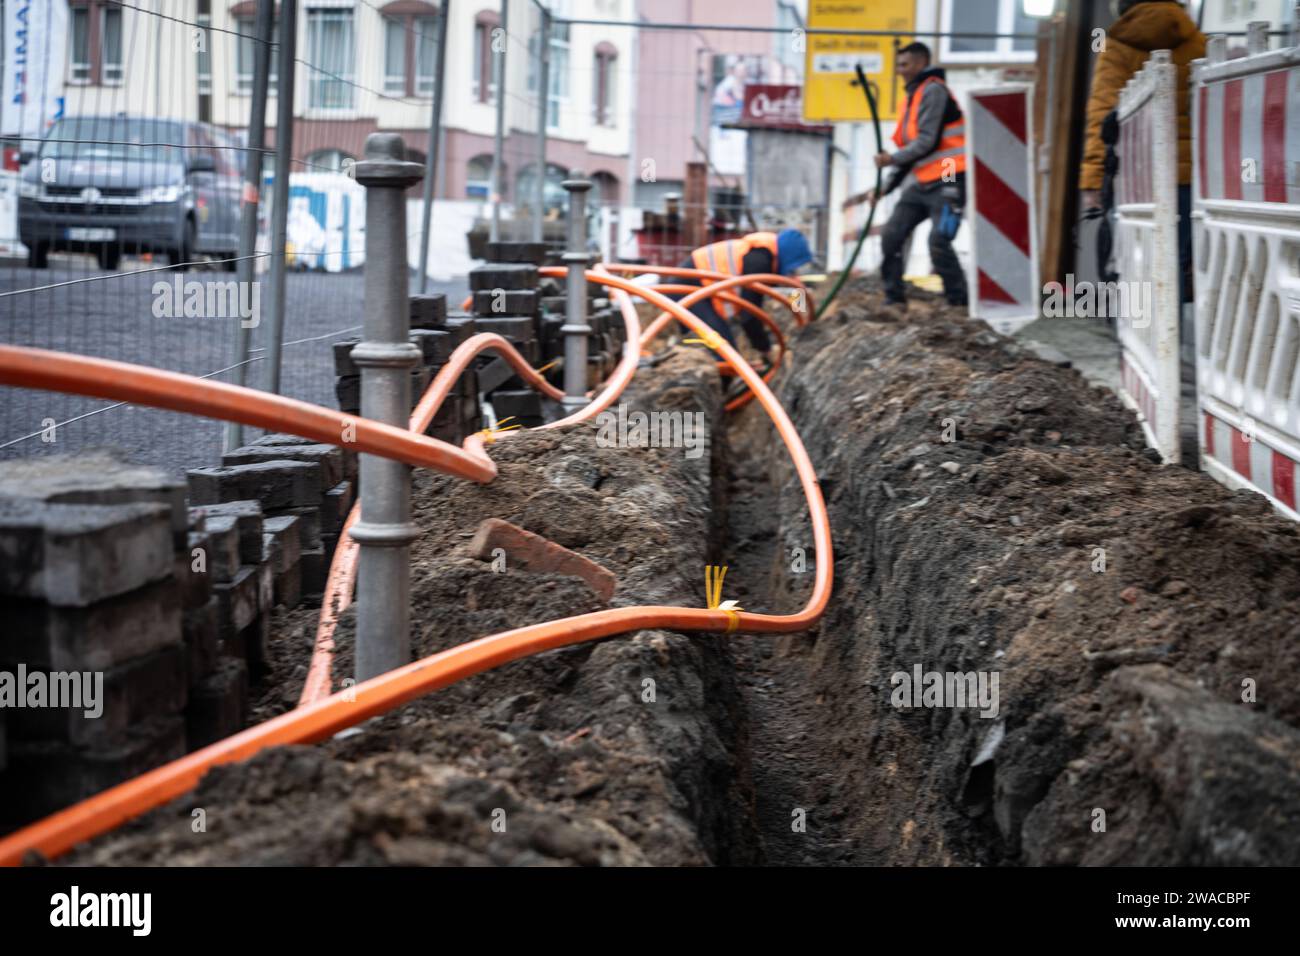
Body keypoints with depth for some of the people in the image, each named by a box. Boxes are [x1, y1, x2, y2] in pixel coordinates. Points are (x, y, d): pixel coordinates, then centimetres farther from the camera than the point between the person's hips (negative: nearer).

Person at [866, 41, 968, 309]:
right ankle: (894, 298, 10)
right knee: (891, 235, 2)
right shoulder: (913, 96, 19)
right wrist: (884, 188, 13)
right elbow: (910, 152, 20)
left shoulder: (933, 91, -8)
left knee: (938, 242, -18)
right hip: (922, 183, 9)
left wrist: (892, 159, -12)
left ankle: (959, 301, -8)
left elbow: (928, 142, -17)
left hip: (947, 183, -9)